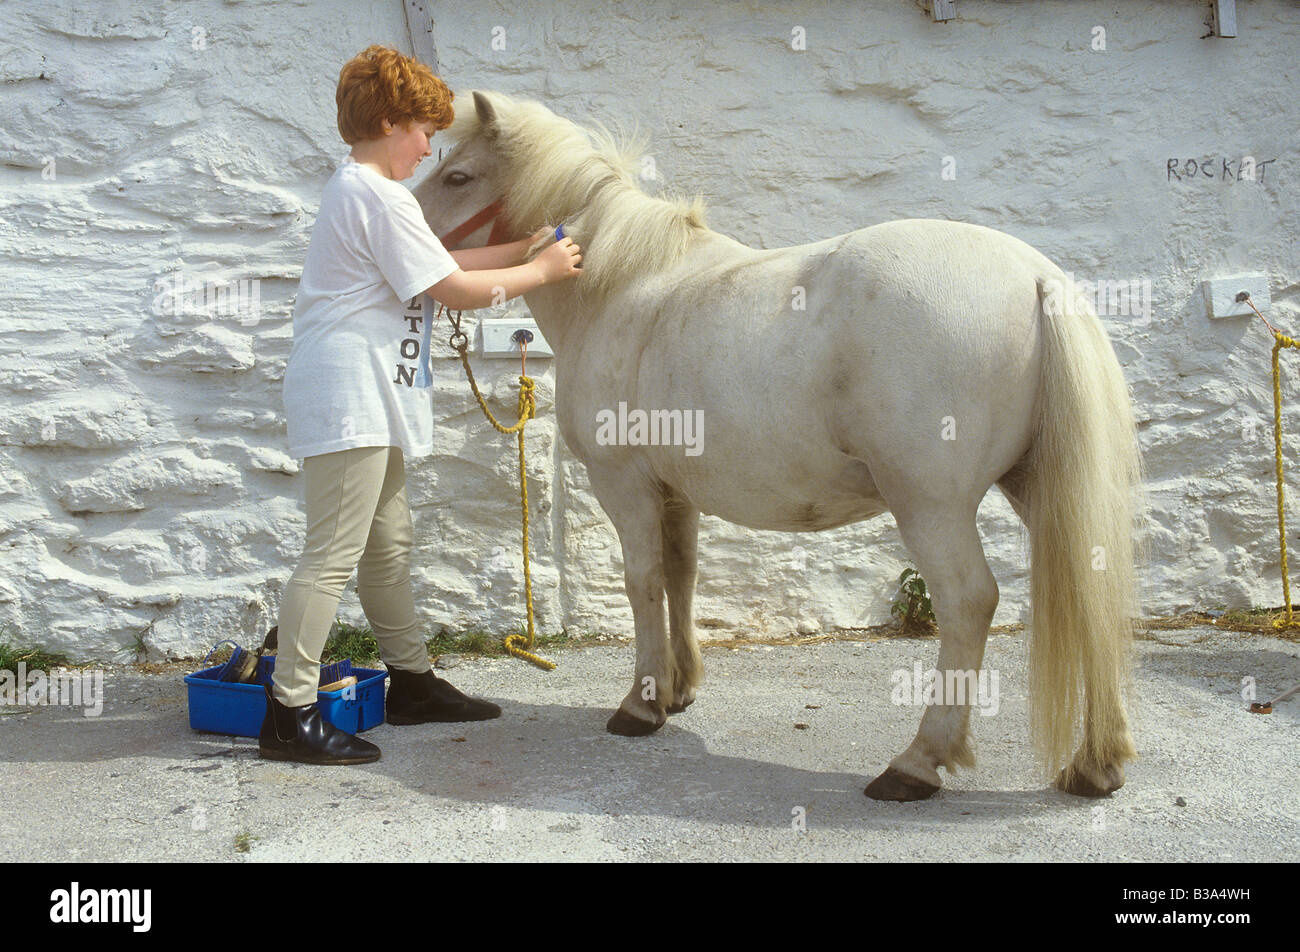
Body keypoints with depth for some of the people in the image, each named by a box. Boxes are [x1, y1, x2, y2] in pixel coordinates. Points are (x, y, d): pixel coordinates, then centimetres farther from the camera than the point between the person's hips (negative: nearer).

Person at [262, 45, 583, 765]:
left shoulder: (356, 188, 20)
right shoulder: (379, 195, -13)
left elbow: (441, 262, 19)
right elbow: (454, 288, -14)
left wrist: (525, 248, 14)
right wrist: (541, 272, -3)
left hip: (370, 399, 11)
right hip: (348, 398, -11)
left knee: (387, 545, 16)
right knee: (334, 553, -9)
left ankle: (412, 682, 27)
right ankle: (289, 713, -3)